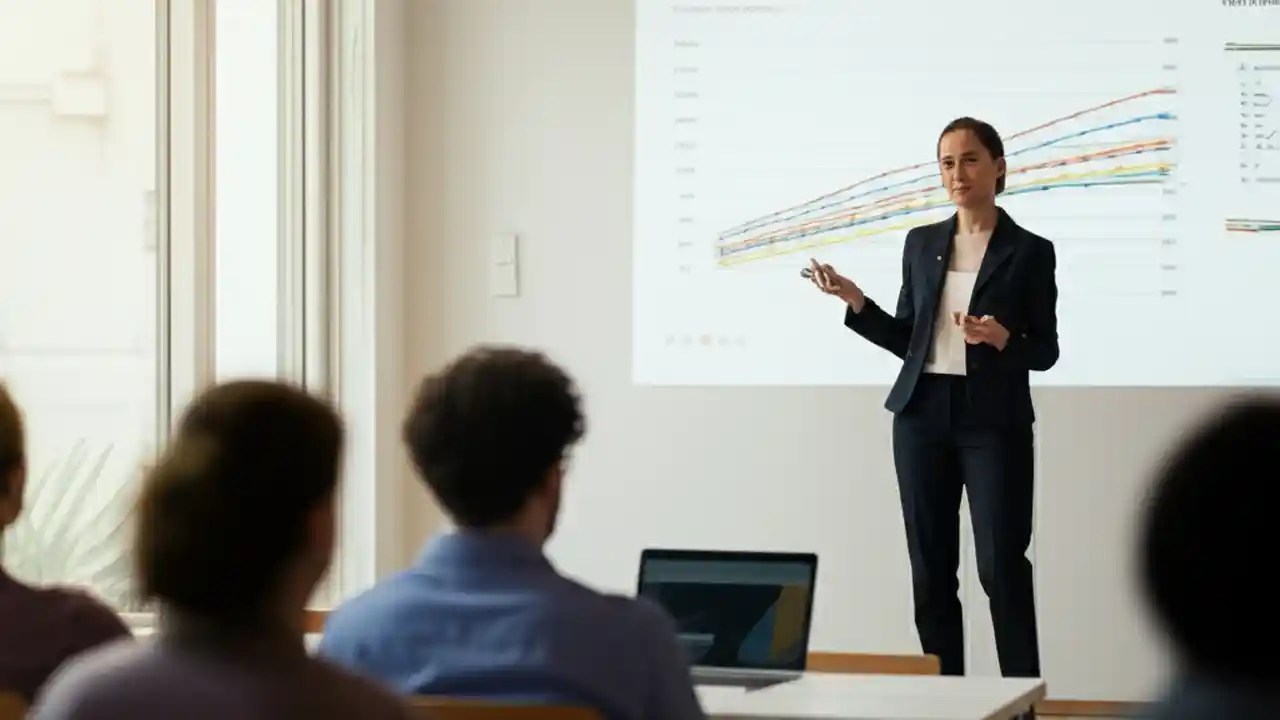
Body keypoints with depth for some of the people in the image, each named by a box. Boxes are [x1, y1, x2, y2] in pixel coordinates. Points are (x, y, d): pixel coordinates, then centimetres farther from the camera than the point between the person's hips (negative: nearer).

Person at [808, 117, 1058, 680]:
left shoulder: (1030, 252, -2)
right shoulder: (922, 243, 10)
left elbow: (1046, 351, -1)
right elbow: (907, 339, 12)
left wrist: (1001, 338, -20)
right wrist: (854, 301, 0)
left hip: (994, 421, -4)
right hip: (922, 416, 4)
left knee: (1002, 567, -8)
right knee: (931, 570, 4)